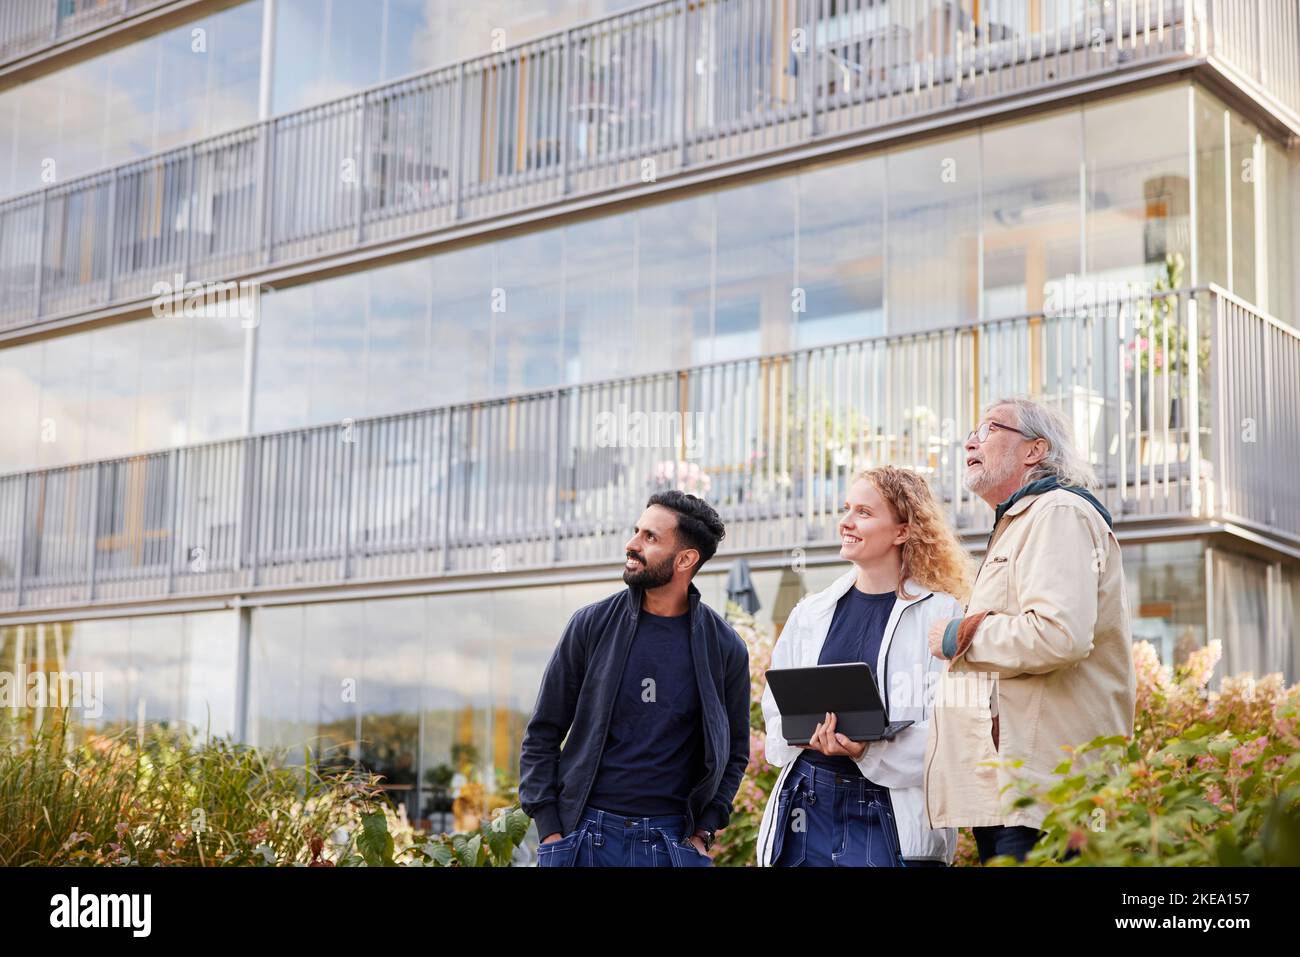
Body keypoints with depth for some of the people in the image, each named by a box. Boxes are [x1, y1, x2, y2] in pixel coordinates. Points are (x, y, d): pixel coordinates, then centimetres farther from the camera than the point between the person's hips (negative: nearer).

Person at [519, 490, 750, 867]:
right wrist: (549, 832, -3)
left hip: (672, 840, 0)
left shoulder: (724, 648, 1)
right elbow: (542, 735, 2)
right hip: (585, 835, 0)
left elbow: (733, 752, 10)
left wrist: (703, 832, 0)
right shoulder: (592, 625, -1)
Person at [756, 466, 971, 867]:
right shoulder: (810, 614, 13)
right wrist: (806, 735, -9)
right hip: (808, 804, 4)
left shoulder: (941, 615, -3)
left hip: (892, 815, -4)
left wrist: (869, 750, -22)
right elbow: (776, 705, 13)